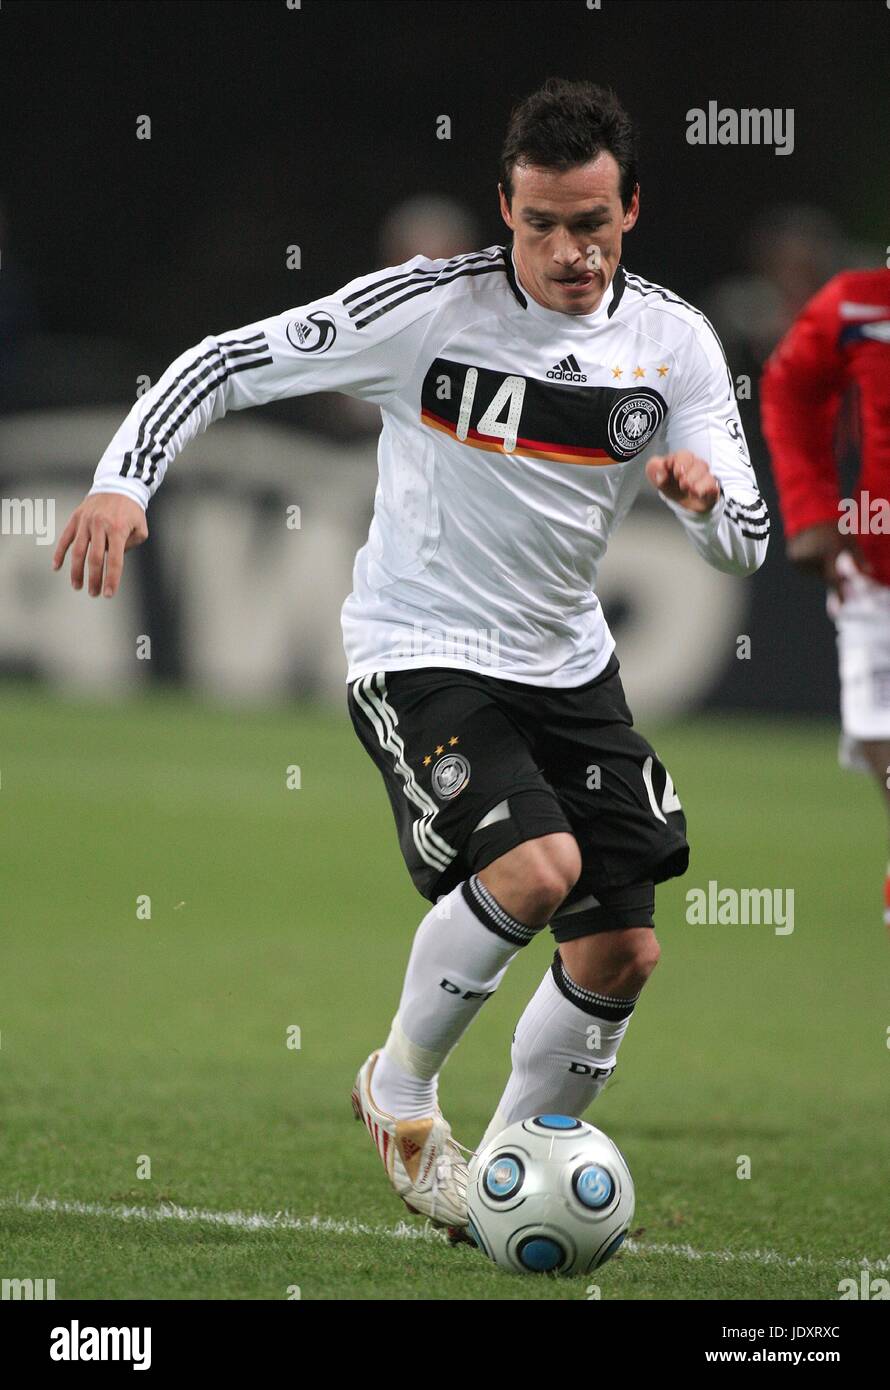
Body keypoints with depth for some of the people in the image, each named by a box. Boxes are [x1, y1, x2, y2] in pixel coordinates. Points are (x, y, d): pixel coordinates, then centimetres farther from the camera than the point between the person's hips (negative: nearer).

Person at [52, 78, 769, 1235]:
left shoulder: (673, 340, -4)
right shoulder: (428, 306, -17)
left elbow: (747, 545, -2)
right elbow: (227, 363, -11)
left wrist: (707, 493, -26)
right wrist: (123, 480, -25)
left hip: (568, 663, 6)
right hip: (421, 655, -6)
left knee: (621, 956, 2)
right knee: (536, 867, -28)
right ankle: (401, 1087, -3)